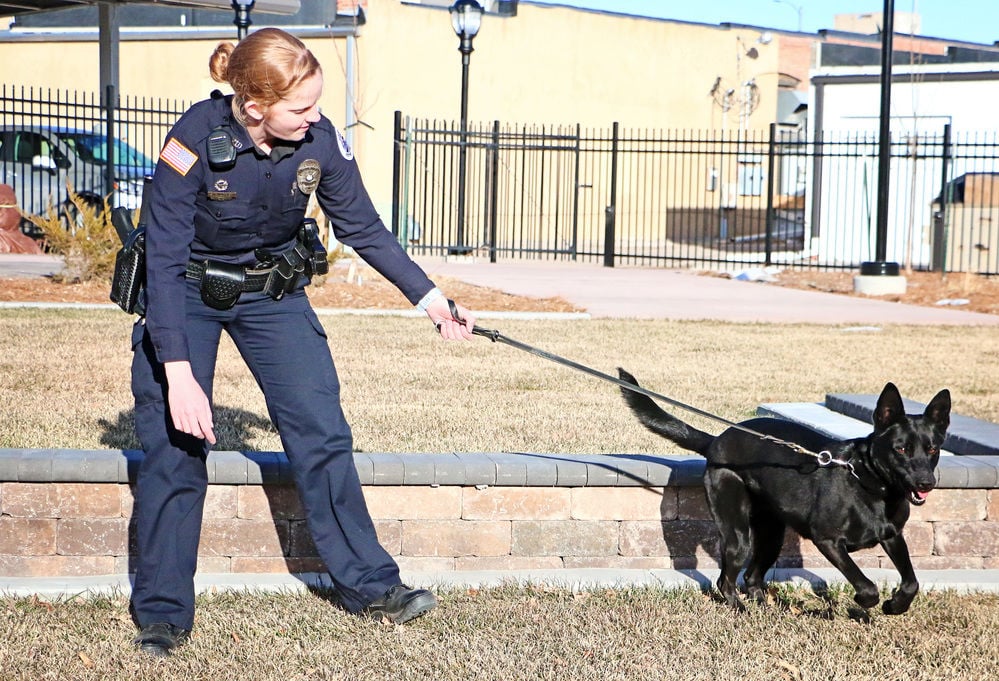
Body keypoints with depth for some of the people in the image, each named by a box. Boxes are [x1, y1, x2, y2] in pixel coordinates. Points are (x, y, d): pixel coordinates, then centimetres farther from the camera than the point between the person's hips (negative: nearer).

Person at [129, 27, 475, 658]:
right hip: (186, 297, -3)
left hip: (275, 292, 3)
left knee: (323, 433, -2)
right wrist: (178, 371, -33)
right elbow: (165, 260, -27)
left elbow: (363, 228, -4)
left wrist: (431, 298, -7)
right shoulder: (195, 140, -29)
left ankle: (369, 582, 11)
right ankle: (163, 615, 9)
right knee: (176, 445, -4)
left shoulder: (319, 139, -19)